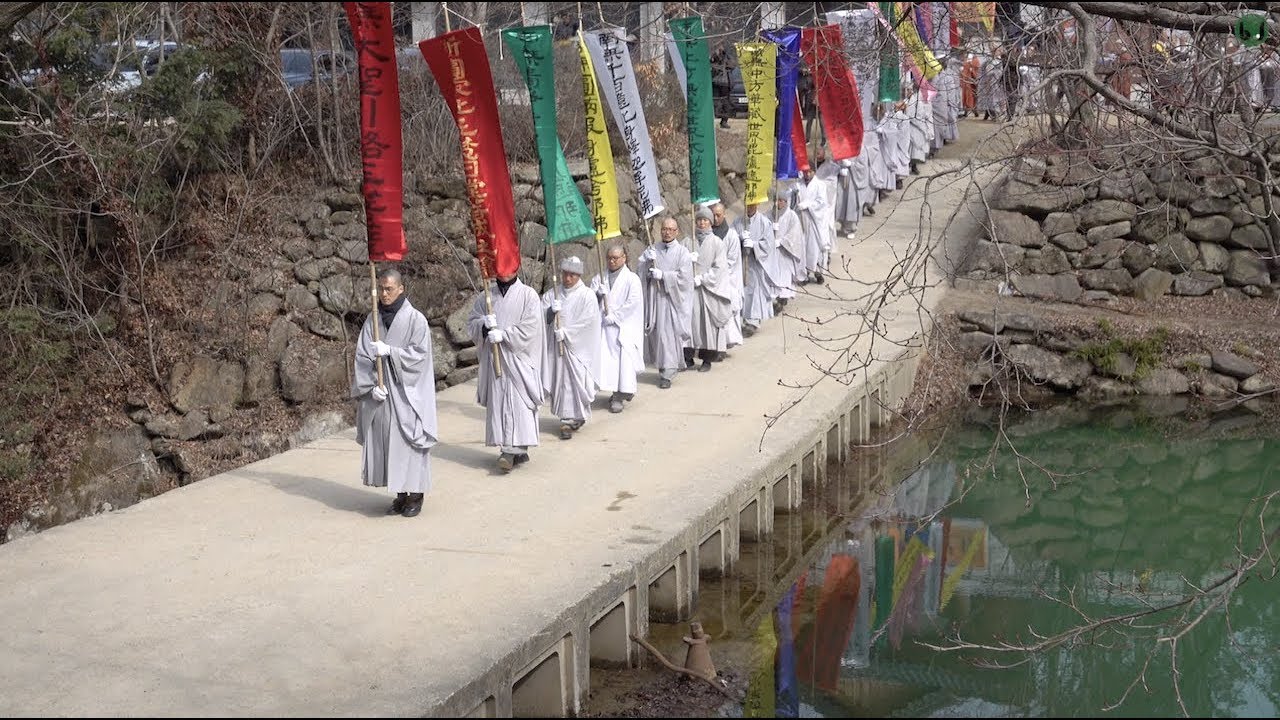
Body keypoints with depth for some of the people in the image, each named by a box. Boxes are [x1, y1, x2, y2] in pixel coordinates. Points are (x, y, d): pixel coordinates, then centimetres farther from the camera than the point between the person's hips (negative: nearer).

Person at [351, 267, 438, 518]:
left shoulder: (415, 319, -6)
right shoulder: (373, 319, 6)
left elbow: (419, 354, -10)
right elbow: (362, 356, 3)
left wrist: (389, 351, -19)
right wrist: (373, 385, -9)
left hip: (406, 393, -4)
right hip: (380, 394, 4)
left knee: (408, 439, -4)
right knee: (385, 439, 4)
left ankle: (416, 495, 6)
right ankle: (400, 495, 13)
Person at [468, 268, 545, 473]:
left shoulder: (528, 295, -1)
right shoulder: (486, 296, 12)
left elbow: (530, 327, -9)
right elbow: (471, 323, 10)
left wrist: (503, 334, -16)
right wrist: (483, 323, -12)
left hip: (518, 358, -4)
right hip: (493, 358, 4)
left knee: (517, 403, -10)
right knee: (497, 401, 3)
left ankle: (512, 450, -12)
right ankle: (517, 450, 9)